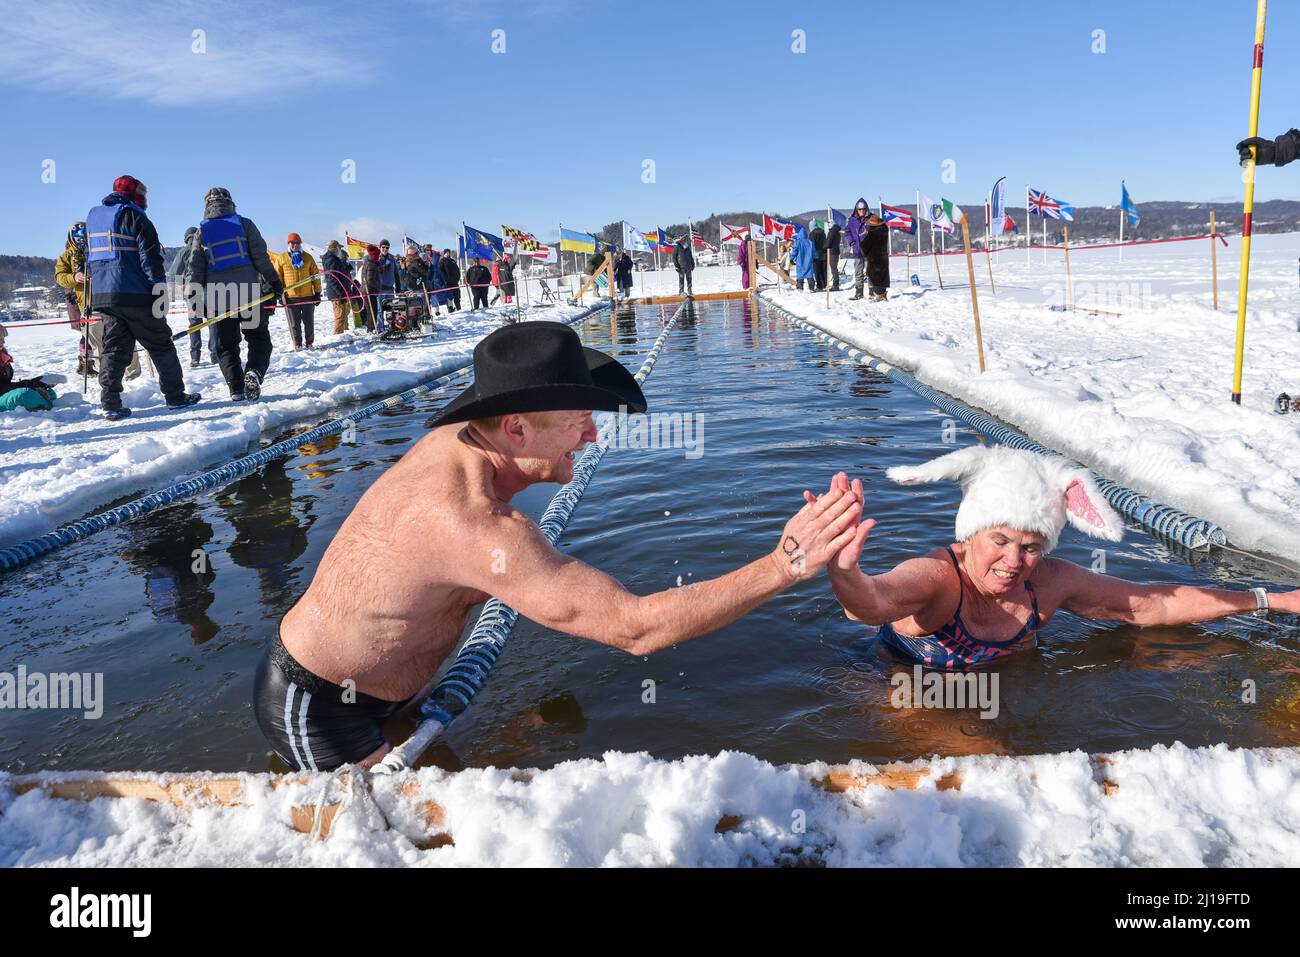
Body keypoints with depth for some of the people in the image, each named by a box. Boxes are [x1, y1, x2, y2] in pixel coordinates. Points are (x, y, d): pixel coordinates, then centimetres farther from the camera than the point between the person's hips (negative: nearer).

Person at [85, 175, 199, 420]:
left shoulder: (93, 217, 19)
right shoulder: (133, 216, -6)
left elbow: (89, 257, 24)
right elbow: (150, 255, -14)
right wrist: (160, 286, -15)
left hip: (102, 295, 7)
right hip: (135, 295, -7)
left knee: (114, 349, 6)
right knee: (160, 345, 4)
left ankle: (110, 405, -2)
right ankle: (175, 396, 8)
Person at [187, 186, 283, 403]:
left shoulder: (201, 233, 9)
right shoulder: (244, 224, 4)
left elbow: (196, 268, 7)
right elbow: (261, 257, -3)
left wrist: (195, 296, 10)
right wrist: (274, 281, 3)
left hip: (217, 297, 2)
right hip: (250, 293, -1)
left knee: (226, 345, 9)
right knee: (259, 338, 7)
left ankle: (236, 389, -1)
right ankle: (254, 372, -21)